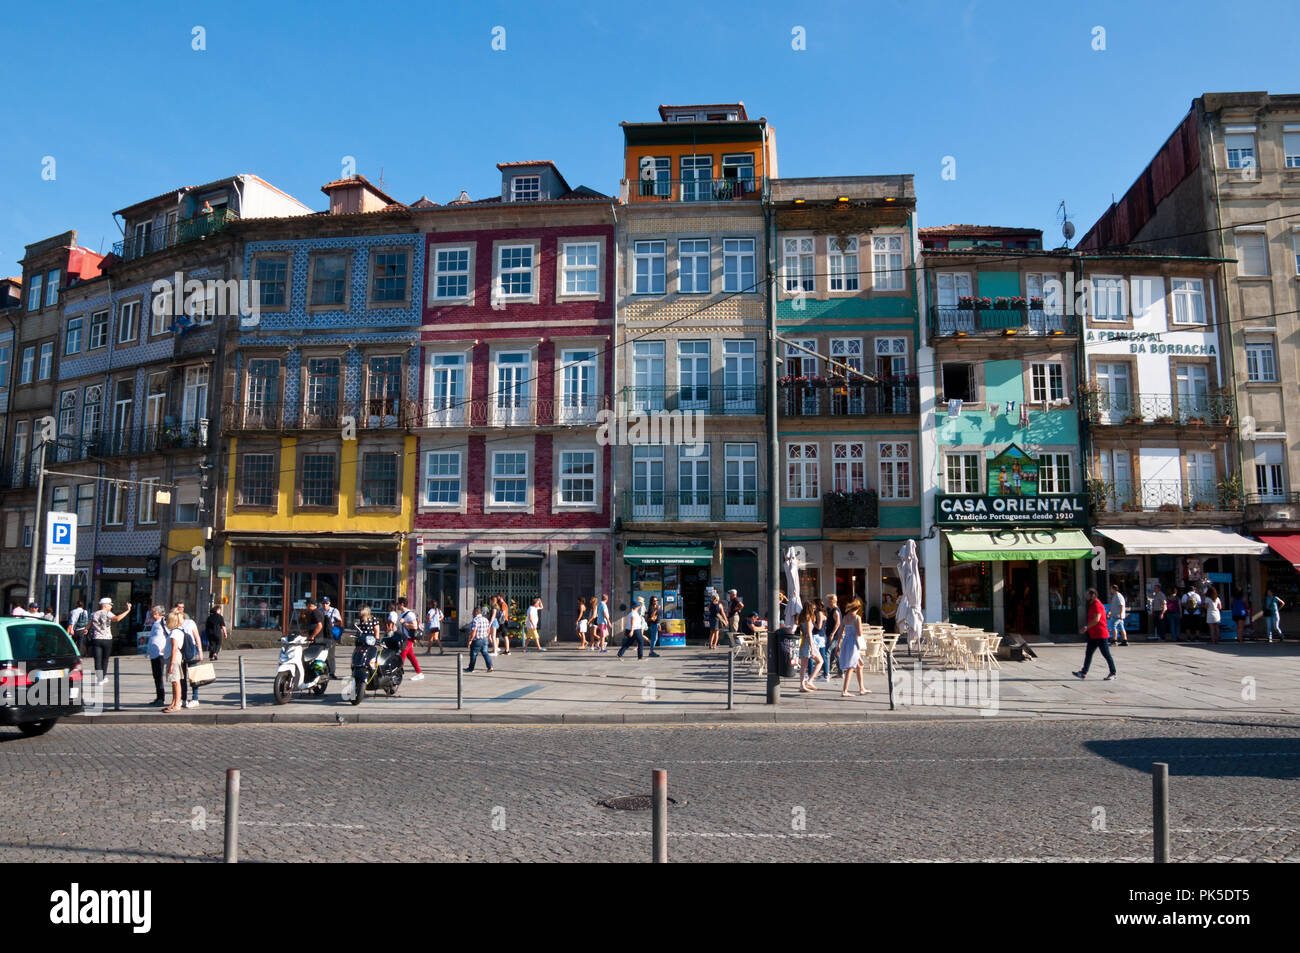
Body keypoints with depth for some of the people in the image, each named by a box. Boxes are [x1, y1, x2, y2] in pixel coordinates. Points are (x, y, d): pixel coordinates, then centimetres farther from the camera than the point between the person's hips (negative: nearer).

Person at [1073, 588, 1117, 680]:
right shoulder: (1092, 605, 16)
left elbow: (1096, 619, -26)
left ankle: (1113, 674, 8)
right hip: (1093, 635, 10)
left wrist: (1086, 627, -23)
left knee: (1106, 655, -1)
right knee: (1088, 654, 8)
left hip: (1101, 635, -10)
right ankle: (1084, 672, 10)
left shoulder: (1097, 605, -16)